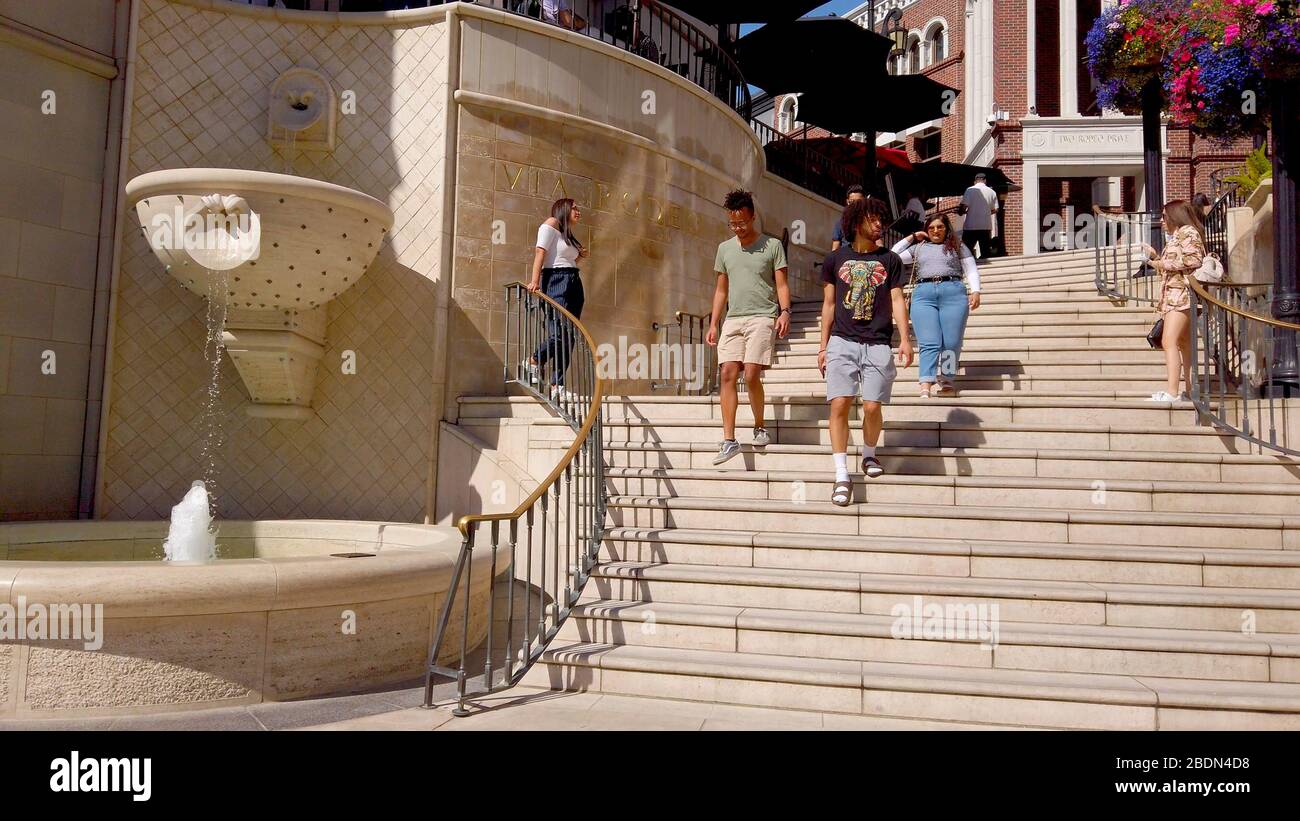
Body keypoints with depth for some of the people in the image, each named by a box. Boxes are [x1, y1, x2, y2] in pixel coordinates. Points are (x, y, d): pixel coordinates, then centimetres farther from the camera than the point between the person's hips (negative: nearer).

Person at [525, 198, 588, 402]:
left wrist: (580, 258, 9)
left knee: (569, 338, -1)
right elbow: (540, 252, -10)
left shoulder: (569, 235, 26)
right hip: (556, 281, -8)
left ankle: (557, 386, 0)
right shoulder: (551, 224, 2)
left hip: (574, 285, 9)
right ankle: (533, 361, 8)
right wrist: (534, 281, -20)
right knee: (558, 333, -18)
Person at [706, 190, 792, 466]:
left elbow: (782, 285, 2)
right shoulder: (725, 248, 16)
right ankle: (729, 440, -6)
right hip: (733, 319, 4)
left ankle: (760, 427, 10)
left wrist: (785, 312, -14)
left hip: (762, 318, -4)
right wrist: (713, 323, 14)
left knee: (751, 375, -13)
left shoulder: (772, 245, 5)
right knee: (728, 374, -7)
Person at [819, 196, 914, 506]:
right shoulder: (836, 259, 11)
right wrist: (823, 346, 10)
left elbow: (897, 301, 5)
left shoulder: (890, 260, 11)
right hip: (842, 342, 0)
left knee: (872, 406, -5)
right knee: (839, 404, -11)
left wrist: (905, 339, -7)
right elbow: (828, 305, 13)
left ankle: (869, 455, 25)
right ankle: (842, 475, -6)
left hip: (877, 344, 0)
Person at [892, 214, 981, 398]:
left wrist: (975, 291, -2)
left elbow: (971, 271, 14)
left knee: (951, 343, -7)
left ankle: (945, 381, 4)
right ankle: (925, 388, -24)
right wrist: (911, 237, 22)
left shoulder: (958, 247, 22)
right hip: (923, 294, 0)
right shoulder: (918, 248, 25)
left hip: (954, 293, 0)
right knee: (929, 343, -14)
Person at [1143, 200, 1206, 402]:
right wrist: (1156, 256, 21)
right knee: (1184, 344, 8)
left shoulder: (1188, 231, -3)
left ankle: (1171, 393, -27)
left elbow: (1194, 260, -16)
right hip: (1174, 295, 11)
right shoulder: (1177, 236, 26)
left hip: (1182, 294, -11)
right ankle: (1190, 392, 9)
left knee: (1169, 342, -19)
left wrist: (1165, 264, -10)